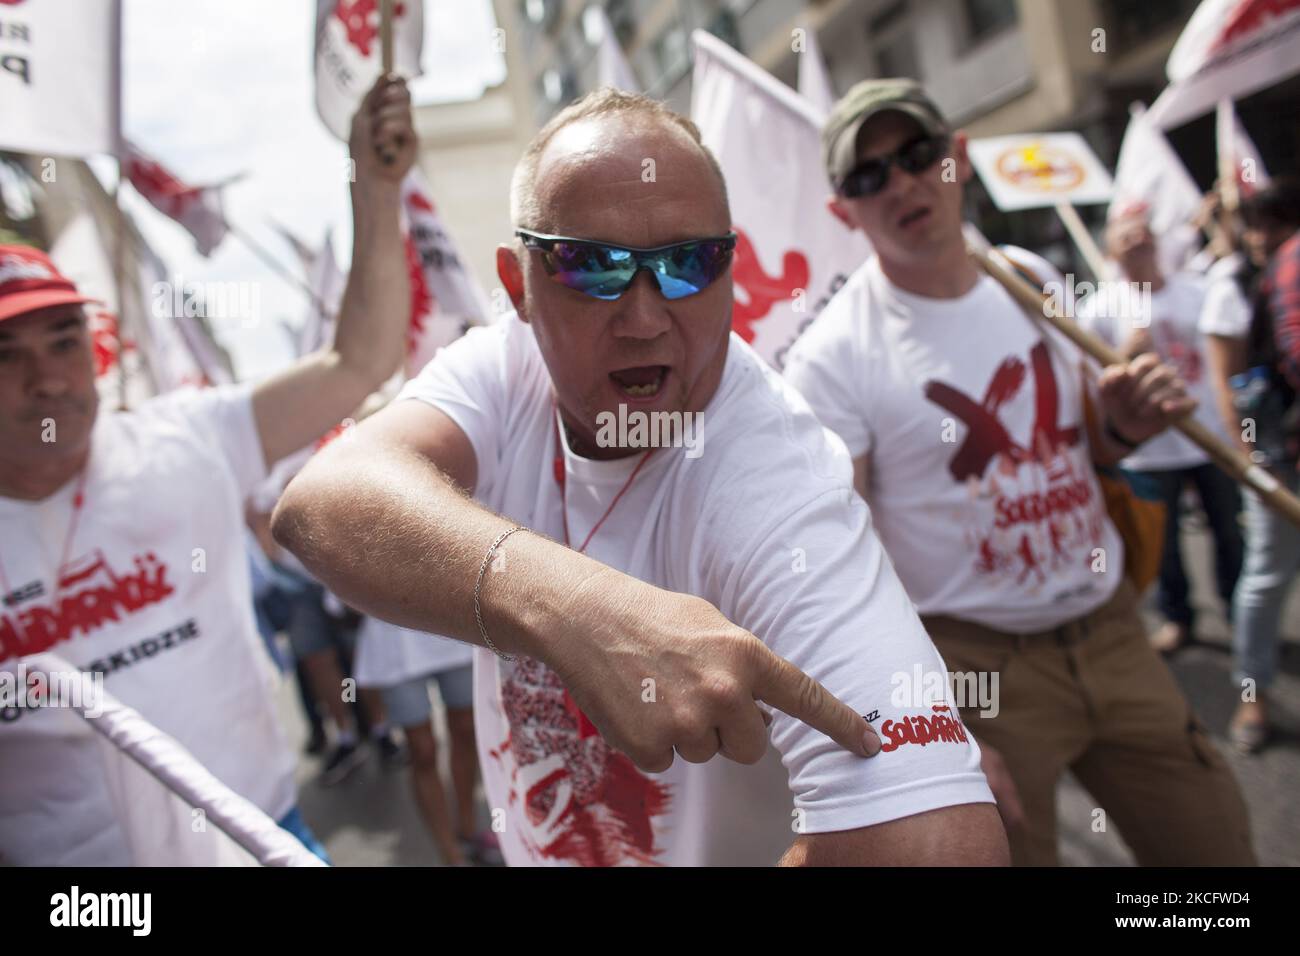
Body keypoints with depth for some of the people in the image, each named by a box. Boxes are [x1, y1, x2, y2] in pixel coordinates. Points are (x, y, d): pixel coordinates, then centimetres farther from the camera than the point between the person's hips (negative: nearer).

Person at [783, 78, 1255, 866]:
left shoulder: (1032, 278, 5)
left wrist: (1123, 427, -5)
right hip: (977, 662, -6)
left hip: (1113, 624, 6)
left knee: (1218, 842, 14)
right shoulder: (832, 358, -15)